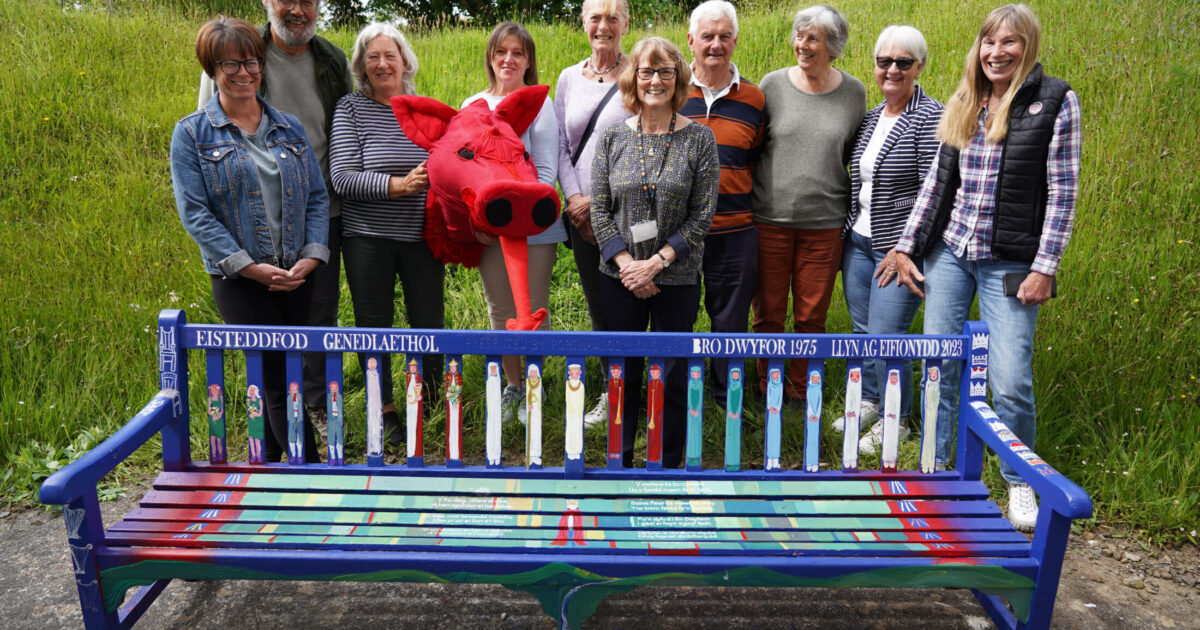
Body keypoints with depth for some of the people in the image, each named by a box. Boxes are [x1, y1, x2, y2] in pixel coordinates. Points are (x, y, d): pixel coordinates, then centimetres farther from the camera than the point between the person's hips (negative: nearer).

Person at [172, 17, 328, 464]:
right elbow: (194, 212, -7)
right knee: (280, 378, -7)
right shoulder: (192, 134, 0)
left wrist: (311, 256, -7)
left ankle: (266, 469, 27)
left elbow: (317, 196, 8)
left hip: (295, 273, 4)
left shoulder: (289, 128, 12)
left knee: (275, 375, 10)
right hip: (238, 277, -4)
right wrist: (250, 266, -15)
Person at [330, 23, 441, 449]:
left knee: (429, 323, 4)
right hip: (367, 237, -1)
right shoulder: (350, 109, -1)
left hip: (421, 236, 2)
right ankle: (386, 410, 21)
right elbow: (342, 177, -11)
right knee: (374, 325, 6)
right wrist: (398, 185, -22)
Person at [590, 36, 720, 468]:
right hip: (620, 277, 2)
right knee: (622, 372, 12)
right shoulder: (613, 137, 2)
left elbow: (702, 217, -6)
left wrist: (655, 262, -13)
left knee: (672, 376, 7)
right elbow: (599, 210, 1)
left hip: (677, 277, -2)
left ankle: (669, 464, 24)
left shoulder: (699, 138, -3)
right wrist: (627, 264, -10)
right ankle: (619, 458, 30)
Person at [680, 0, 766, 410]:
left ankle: (727, 399, 27)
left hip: (734, 231, 1)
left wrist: (739, 201, 4)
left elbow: (755, 163, 13)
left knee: (731, 320, 9)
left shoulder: (753, 99, 5)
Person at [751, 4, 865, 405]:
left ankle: (800, 393, 25)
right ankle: (769, 390, 25)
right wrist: (747, 204, 5)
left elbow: (857, 156, 14)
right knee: (768, 312, 7)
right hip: (769, 220, 0)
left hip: (824, 224, 1)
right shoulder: (773, 85, -1)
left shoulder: (854, 92, 3)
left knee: (811, 316, 7)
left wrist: (854, 216, 12)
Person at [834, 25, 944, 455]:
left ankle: (895, 422, 13)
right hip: (858, 241, 7)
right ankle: (869, 401, 33)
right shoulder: (870, 119, 12)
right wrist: (848, 231, 14)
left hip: (899, 246, -7)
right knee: (861, 327, 15)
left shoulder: (931, 118, -11)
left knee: (886, 335, -5)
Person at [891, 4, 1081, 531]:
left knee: (1011, 382, -5)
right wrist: (907, 246, 8)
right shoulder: (961, 104, 10)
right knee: (939, 368, 7)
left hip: (1010, 263, -4)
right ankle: (934, 468, 24)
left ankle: (1019, 483, 18)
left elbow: (1063, 191, -6)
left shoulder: (1055, 102, -3)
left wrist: (1045, 267, -11)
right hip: (949, 251, 4)